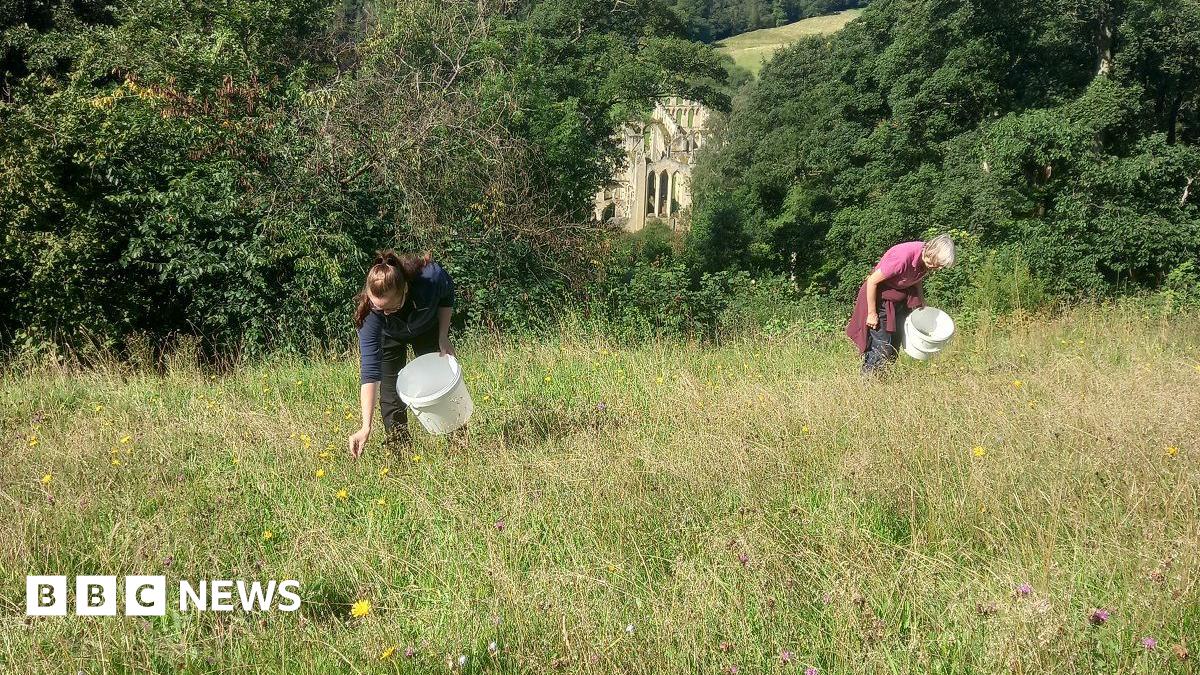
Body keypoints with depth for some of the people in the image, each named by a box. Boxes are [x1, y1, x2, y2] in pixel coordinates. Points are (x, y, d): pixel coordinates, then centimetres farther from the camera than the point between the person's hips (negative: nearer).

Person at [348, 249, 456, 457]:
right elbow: (370, 370, -42)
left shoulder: (432, 276, -41)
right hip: (388, 337, -1)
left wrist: (443, 337, -20)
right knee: (390, 394, -8)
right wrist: (366, 427, -46)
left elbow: (447, 297, -13)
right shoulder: (370, 313, -41)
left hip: (428, 327, 1)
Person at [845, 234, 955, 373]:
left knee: (895, 346, 11)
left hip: (900, 298, 8)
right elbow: (872, 281, -26)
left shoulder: (926, 259, -11)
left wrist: (921, 300, 4)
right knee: (882, 348, -8)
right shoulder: (903, 257, -34)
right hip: (879, 298, -8)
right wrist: (871, 313, -20)